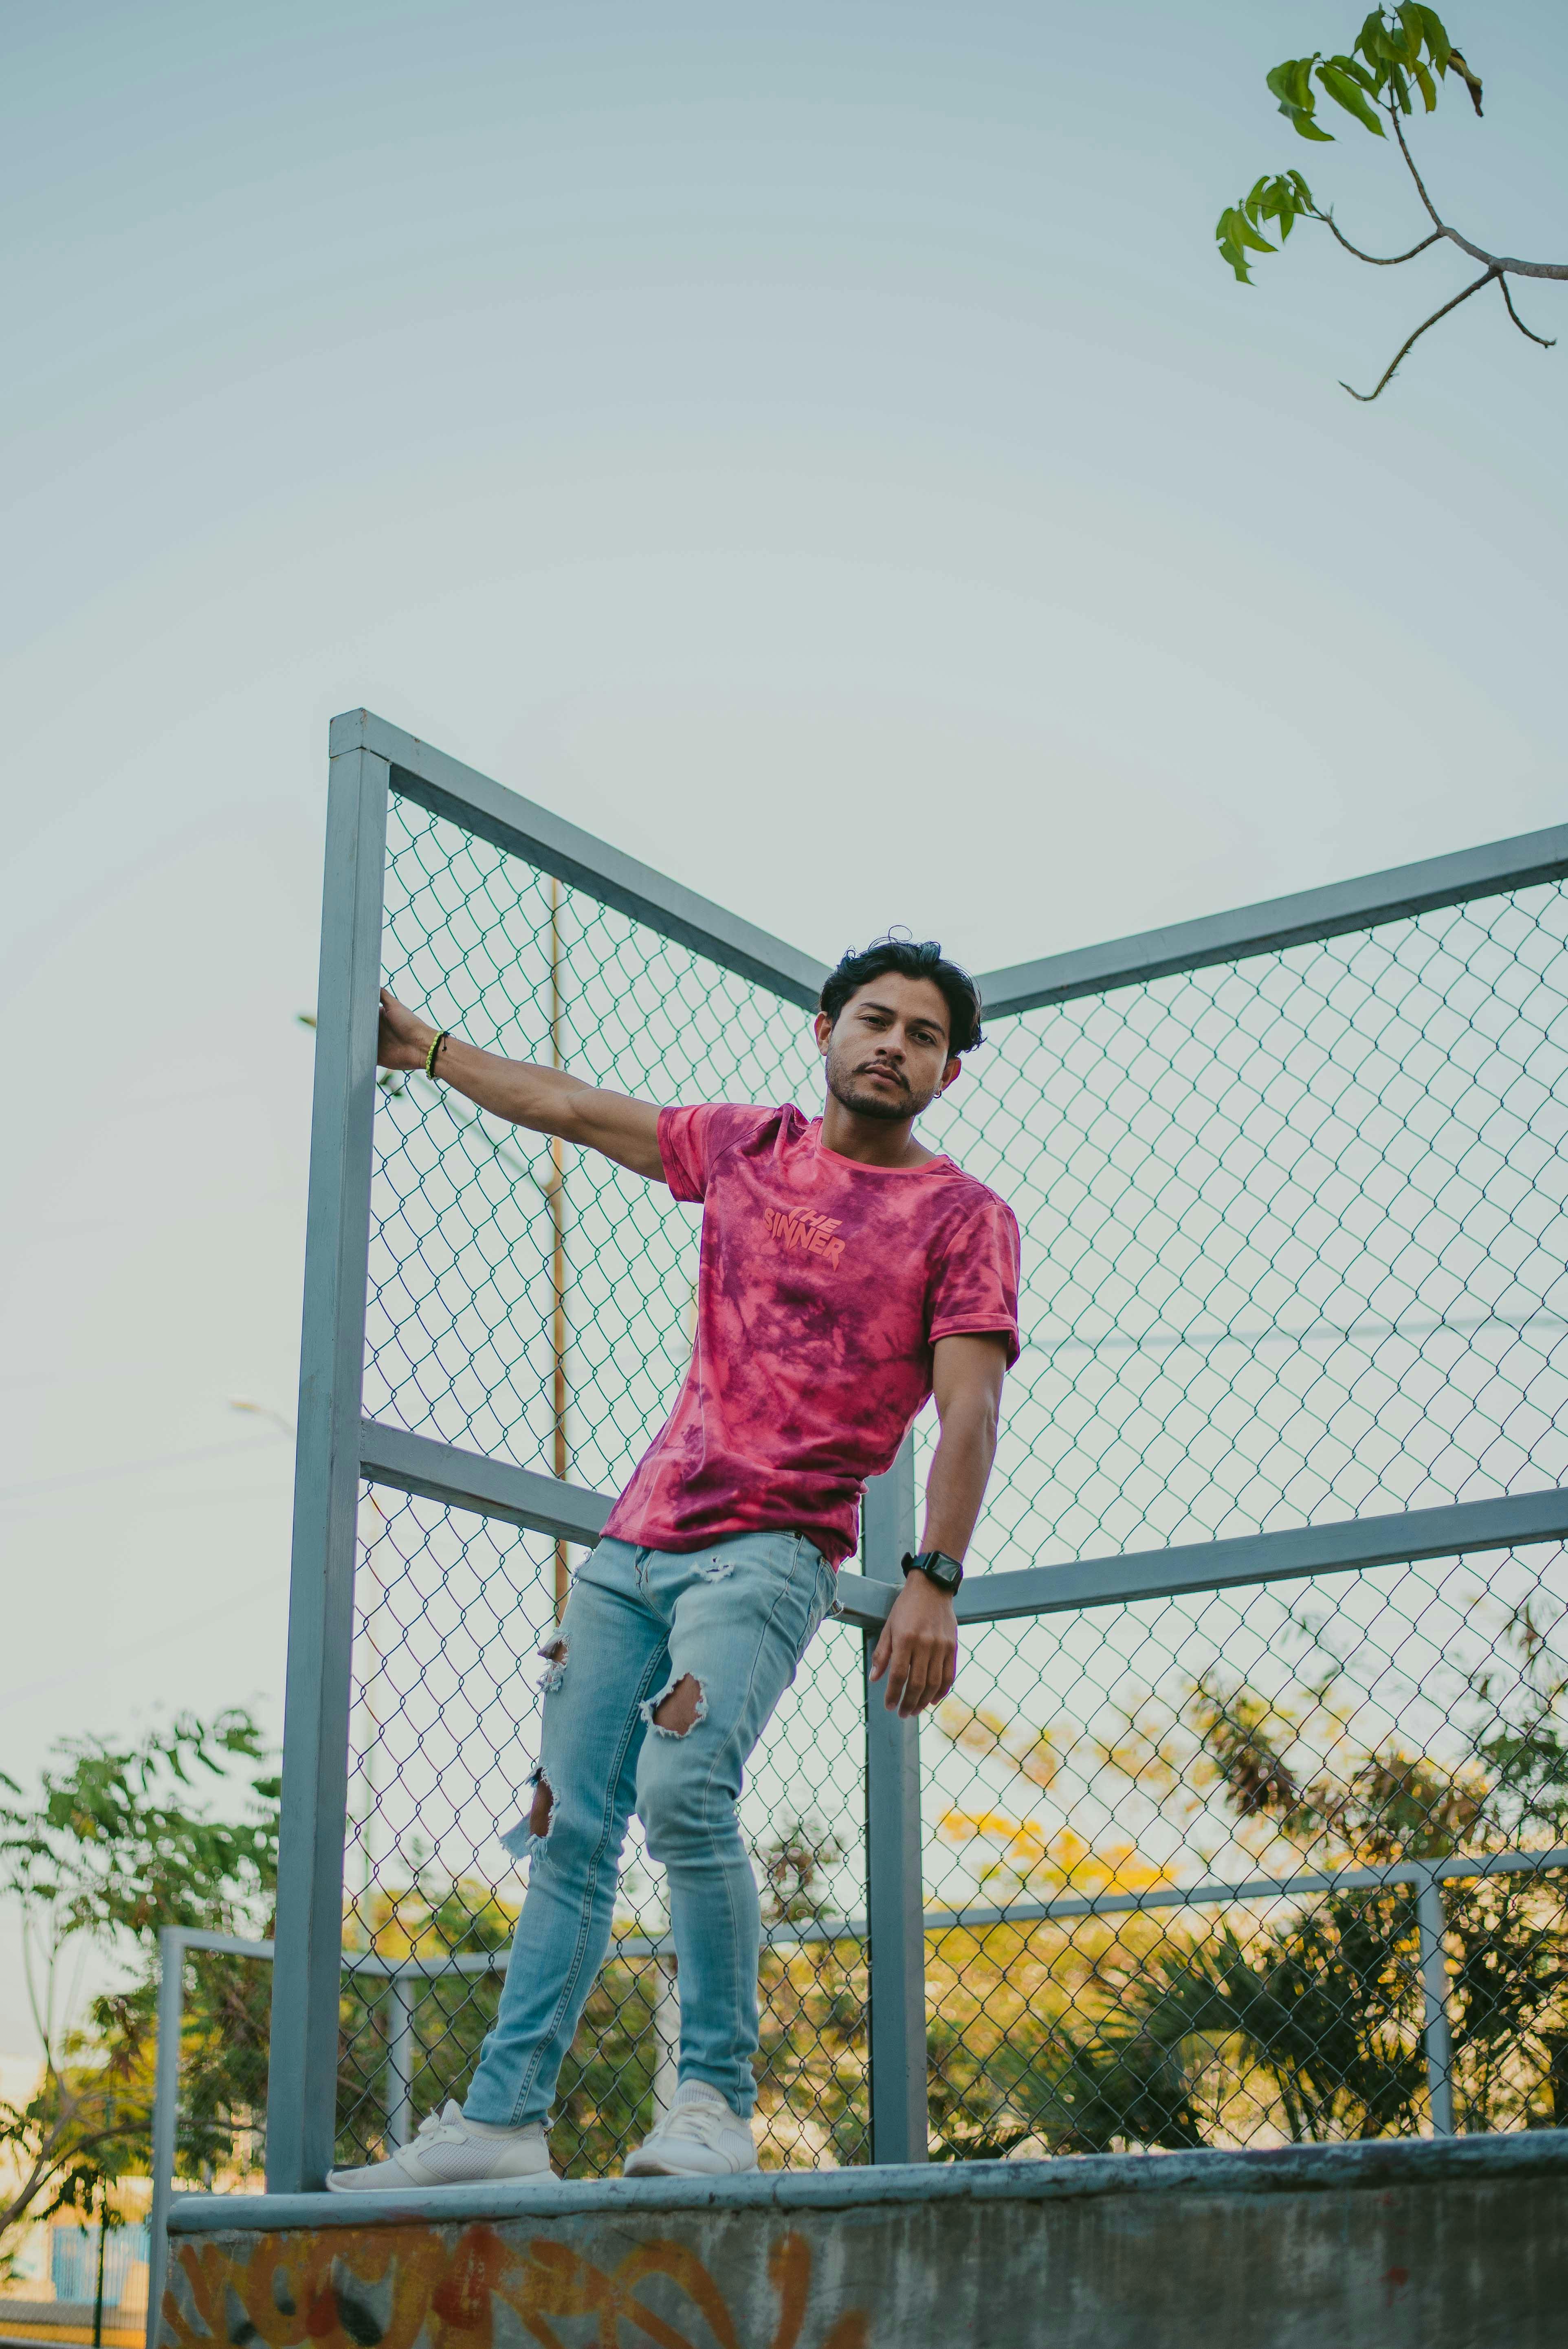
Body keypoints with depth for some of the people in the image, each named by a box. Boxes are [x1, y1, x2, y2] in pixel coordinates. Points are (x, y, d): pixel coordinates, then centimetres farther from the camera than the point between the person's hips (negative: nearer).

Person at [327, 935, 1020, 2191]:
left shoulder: (964, 1216, 1)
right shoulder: (742, 1146, 15)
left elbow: (969, 1414, -9)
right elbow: (574, 1108, 29)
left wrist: (935, 1581, -21)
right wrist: (430, 1046, 38)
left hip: (770, 1550, -5)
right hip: (635, 1538, 6)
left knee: (684, 1790, -26)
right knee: (571, 1830, 3)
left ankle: (717, 2106, -17)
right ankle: (502, 2120, 7)